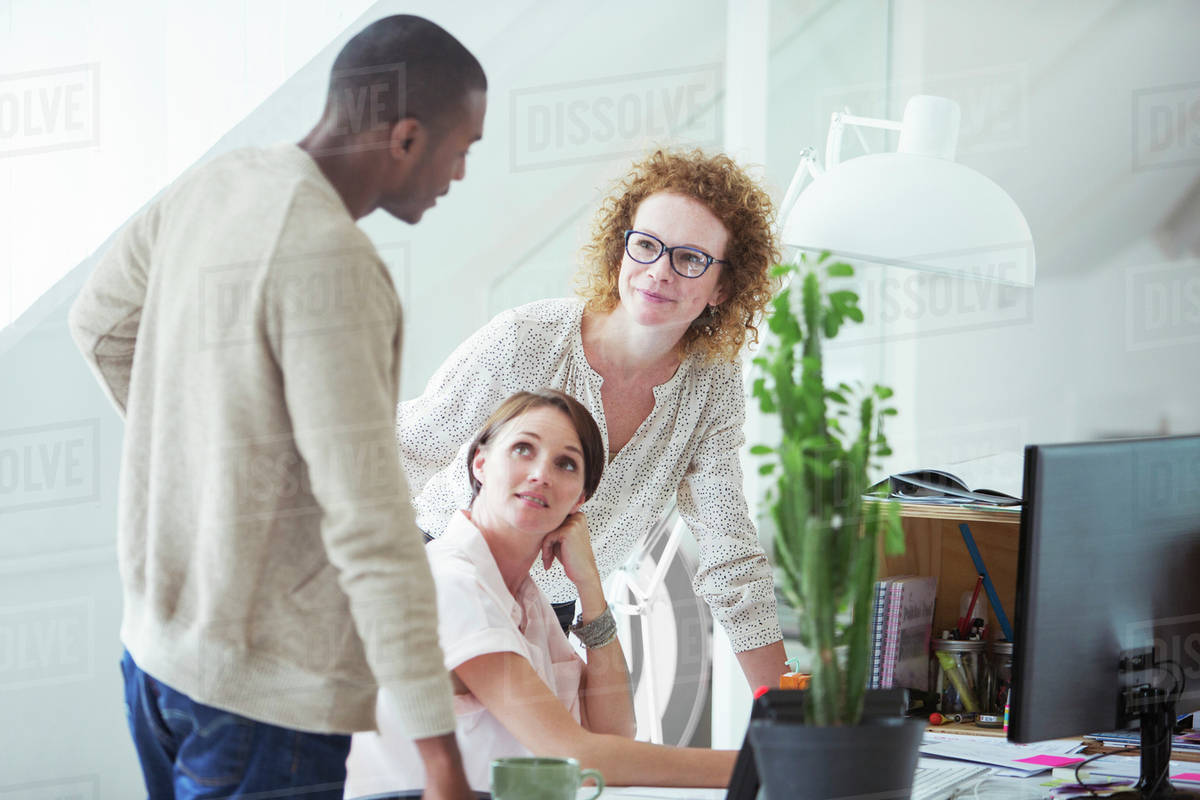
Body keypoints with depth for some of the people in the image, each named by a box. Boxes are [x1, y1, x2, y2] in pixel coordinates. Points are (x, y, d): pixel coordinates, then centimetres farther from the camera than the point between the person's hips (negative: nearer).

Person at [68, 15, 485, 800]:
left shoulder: (215, 185, 3)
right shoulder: (329, 261, -24)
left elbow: (101, 325, 23)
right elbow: (367, 517, -26)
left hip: (156, 642, 9)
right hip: (265, 689, -9)